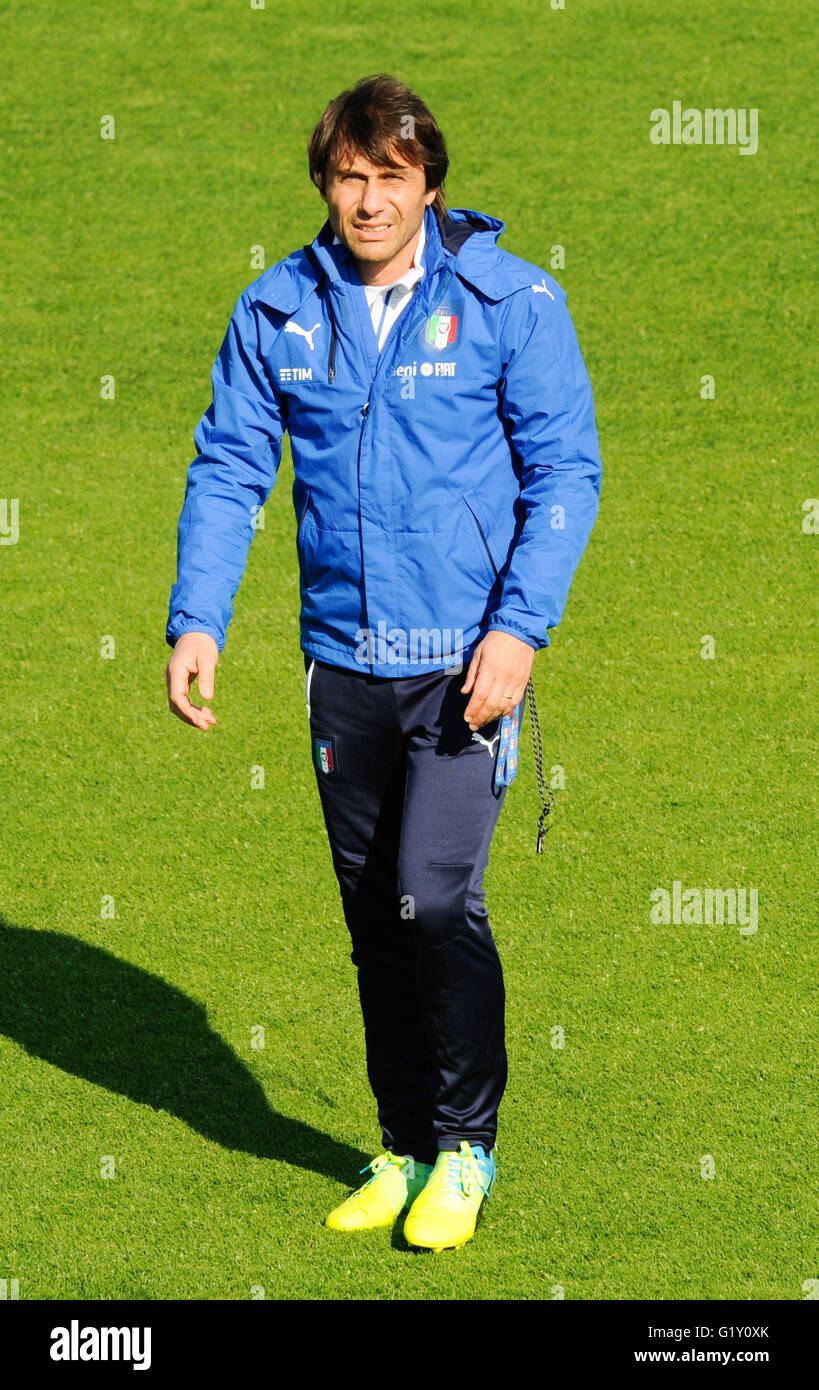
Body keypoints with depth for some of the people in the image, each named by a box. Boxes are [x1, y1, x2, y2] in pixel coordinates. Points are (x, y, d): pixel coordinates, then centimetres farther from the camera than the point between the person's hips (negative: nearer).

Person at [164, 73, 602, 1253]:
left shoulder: (511, 301, -5)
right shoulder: (278, 312, 4)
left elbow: (566, 472, -5)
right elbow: (228, 470, 6)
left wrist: (520, 625, -15)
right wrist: (198, 620, -6)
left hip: (466, 660, -4)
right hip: (343, 662, 4)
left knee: (434, 897, -13)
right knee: (375, 920, 10)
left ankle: (467, 1147, 5)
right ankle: (406, 1150, 23)